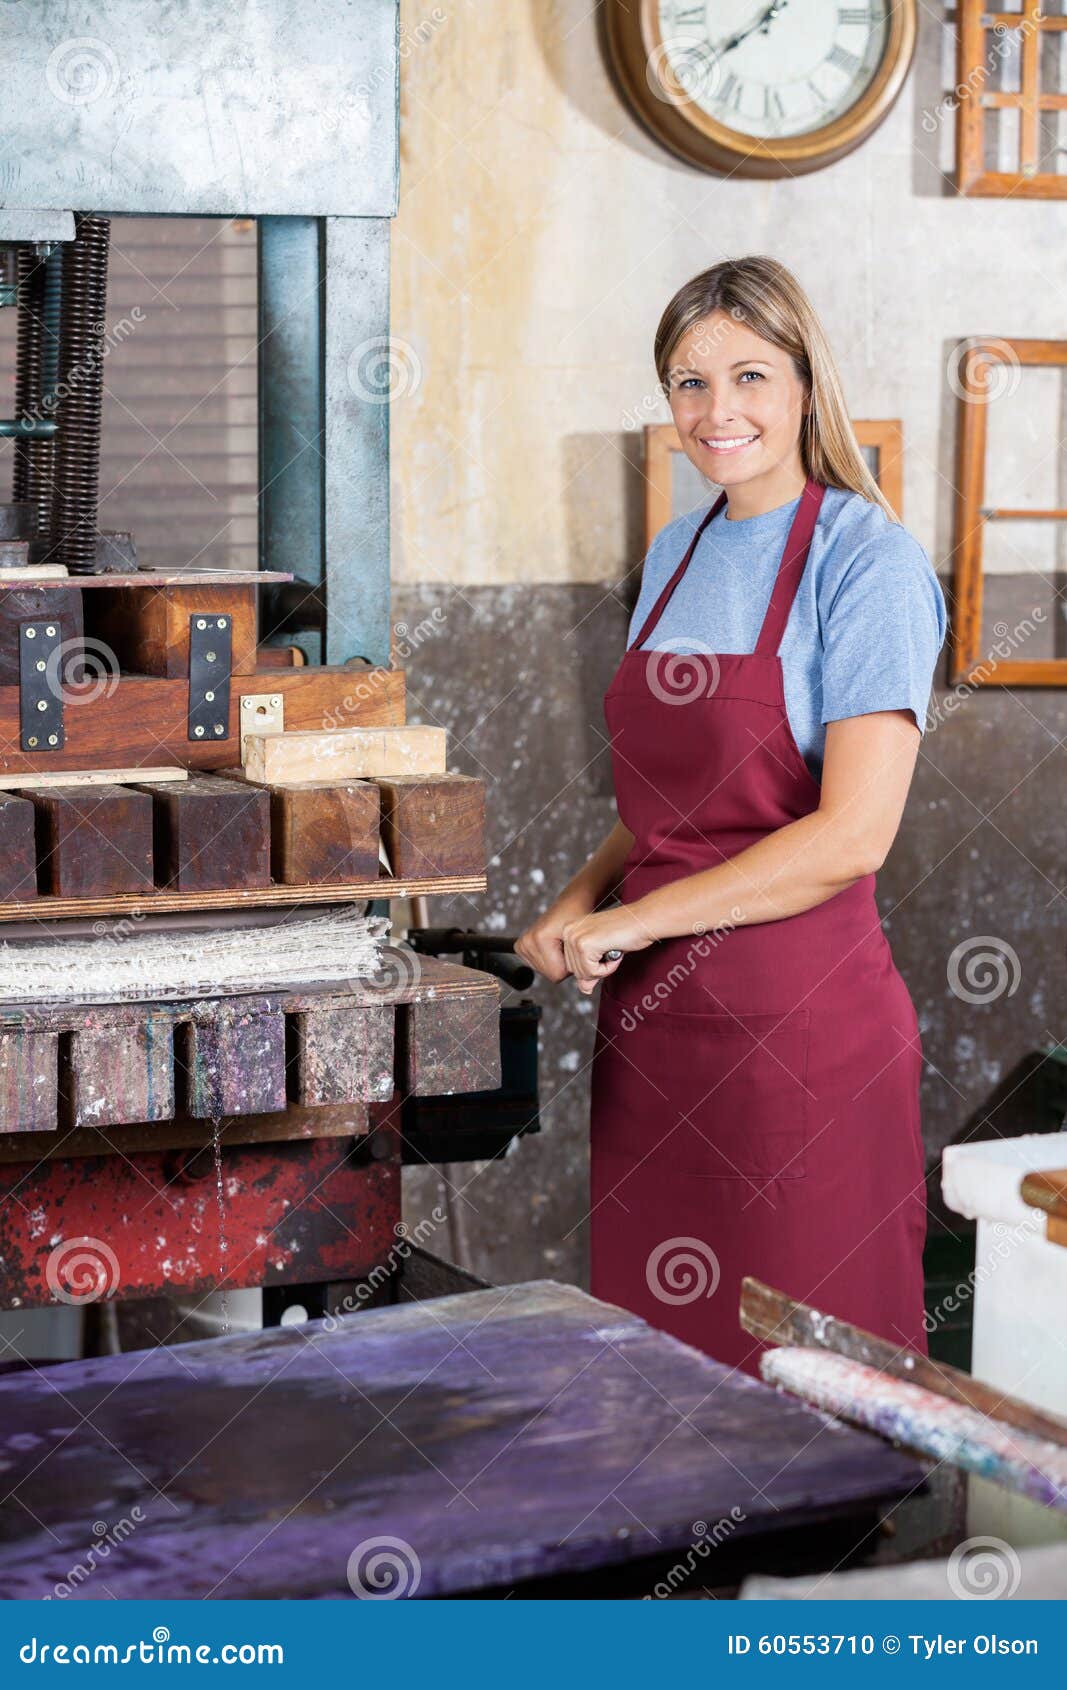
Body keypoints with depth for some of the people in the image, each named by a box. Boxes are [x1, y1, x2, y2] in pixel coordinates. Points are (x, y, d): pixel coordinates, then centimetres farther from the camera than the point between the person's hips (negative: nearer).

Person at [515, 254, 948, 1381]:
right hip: (653, 1016, 7)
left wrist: (633, 919, -15)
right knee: (661, 1350, 10)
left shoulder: (865, 561, -9)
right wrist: (582, 898, 3)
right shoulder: (676, 554, 13)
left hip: (798, 1023, -6)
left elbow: (852, 833, -17)